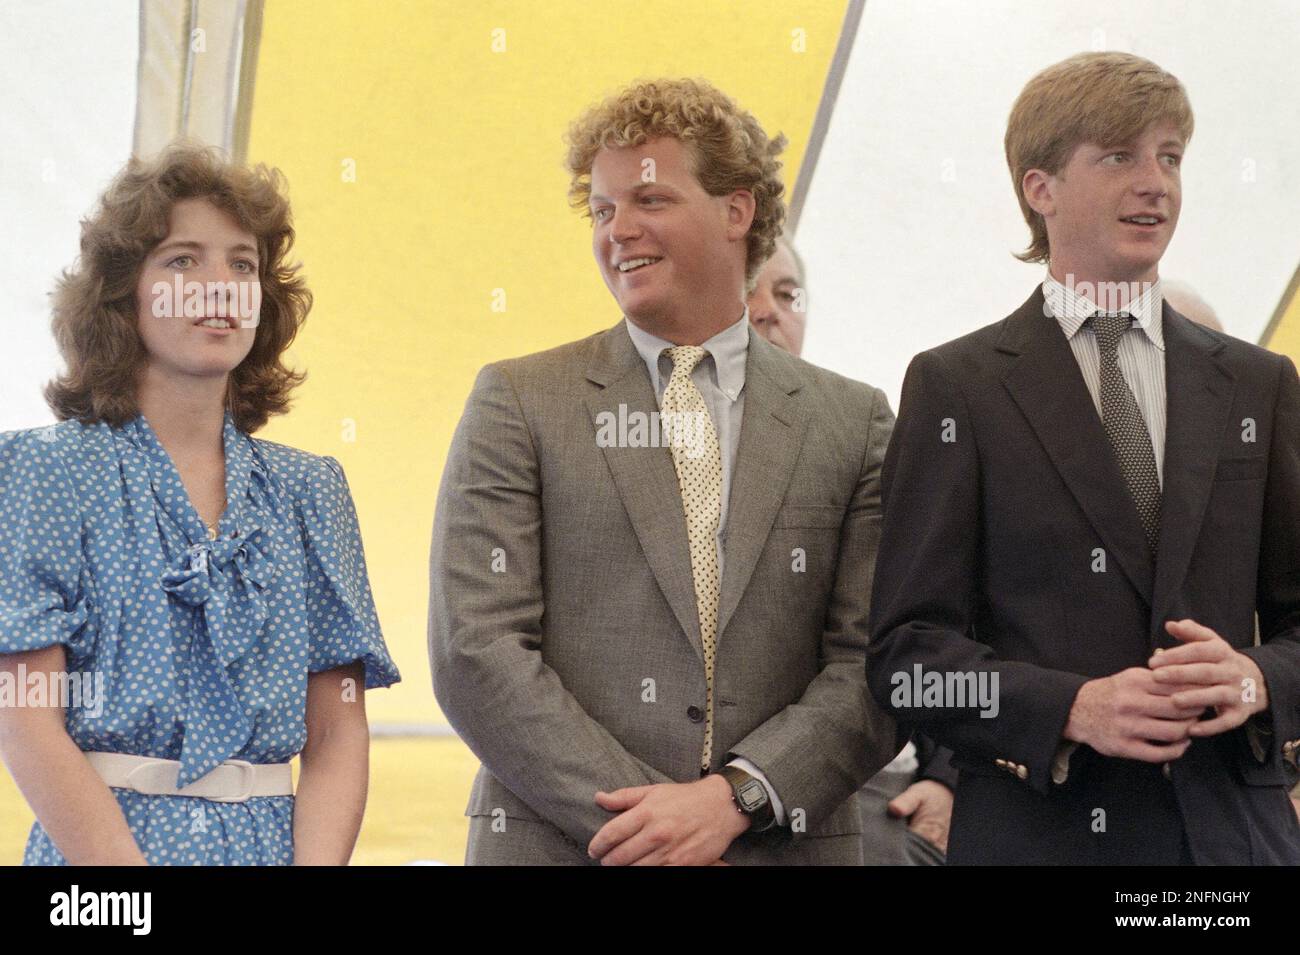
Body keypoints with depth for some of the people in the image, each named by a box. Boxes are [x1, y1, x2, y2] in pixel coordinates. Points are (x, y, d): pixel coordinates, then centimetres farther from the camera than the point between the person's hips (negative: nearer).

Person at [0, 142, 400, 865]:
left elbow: (339, 731, 4)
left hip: (273, 841, 3)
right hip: (93, 840, -3)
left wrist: (318, 861, -13)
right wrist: (139, 909, -18)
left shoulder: (310, 489, 8)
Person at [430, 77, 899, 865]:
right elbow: (475, 652, -6)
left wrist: (734, 797, -14)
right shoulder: (518, 404, 2)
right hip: (562, 844, -1)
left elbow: (877, 666, -1)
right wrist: (632, 825, -14)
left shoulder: (853, 422, 5)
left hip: (784, 845, 1)